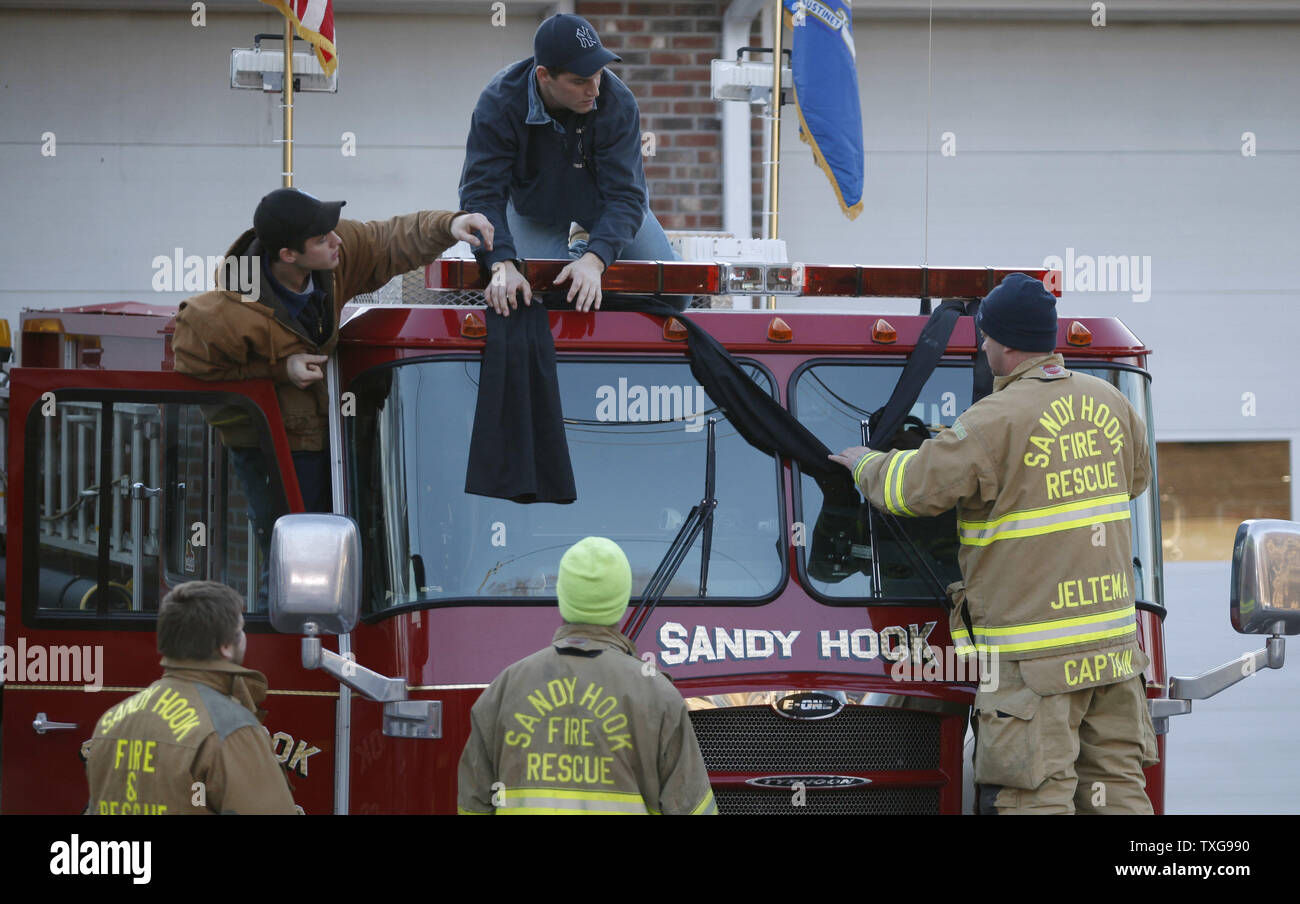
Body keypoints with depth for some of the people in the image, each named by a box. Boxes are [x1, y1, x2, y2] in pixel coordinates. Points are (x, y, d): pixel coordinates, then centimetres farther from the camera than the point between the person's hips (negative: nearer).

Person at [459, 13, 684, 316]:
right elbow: (481, 193, -34)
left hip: (604, 203, 1)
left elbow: (624, 196, -34)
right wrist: (502, 265, -50)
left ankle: (588, 249, 22)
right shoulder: (498, 104, -34)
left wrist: (594, 261, -51)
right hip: (534, 208, -1)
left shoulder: (618, 103, -33)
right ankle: (574, 249, 18)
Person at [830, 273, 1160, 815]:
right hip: (1114, 642, 7)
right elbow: (1136, 475, 26)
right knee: (1116, 788, 9)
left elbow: (914, 486, -6)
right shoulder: (1108, 404, 8)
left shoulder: (996, 423, -14)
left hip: (1033, 656, -7)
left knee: (1034, 795, -6)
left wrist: (865, 465, 14)